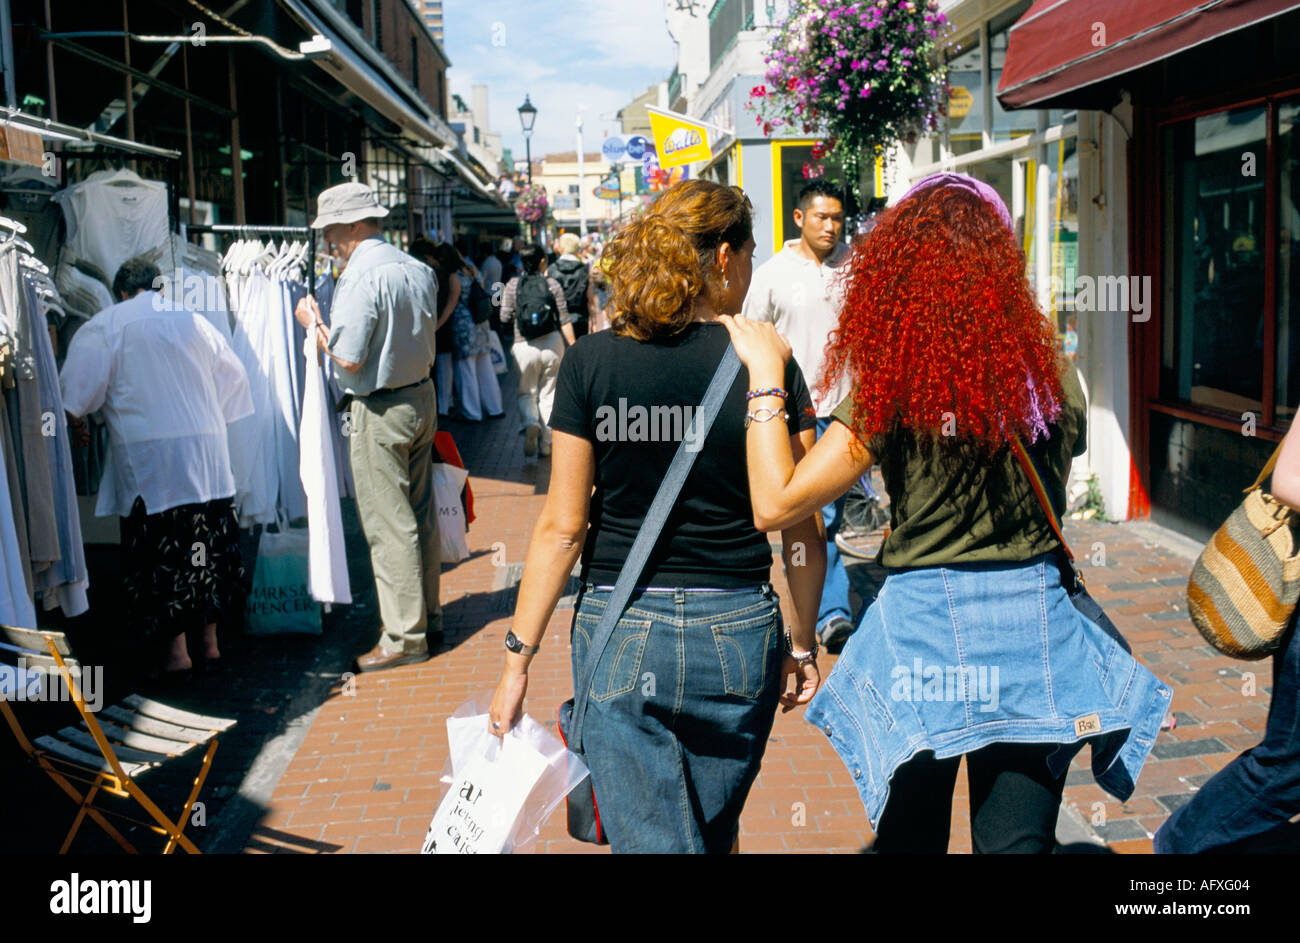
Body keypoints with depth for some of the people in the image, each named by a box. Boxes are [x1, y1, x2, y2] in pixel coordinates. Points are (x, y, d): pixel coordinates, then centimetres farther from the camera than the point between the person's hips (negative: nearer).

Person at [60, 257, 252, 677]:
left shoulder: (106, 324, 0)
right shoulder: (194, 319, 12)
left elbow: (77, 389, -5)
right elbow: (234, 376, 19)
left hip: (147, 456, -4)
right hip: (207, 450, 4)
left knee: (161, 551, 1)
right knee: (210, 544, 11)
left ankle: (177, 651, 2)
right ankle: (211, 642, 16)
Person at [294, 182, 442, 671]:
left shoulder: (361, 276, -19)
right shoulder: (418, 269, 7)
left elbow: (348, 356, -21)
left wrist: (313, 322, -3)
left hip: (379, 411, -8)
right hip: (422, 397, 9)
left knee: (388, 524, -2)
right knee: (421, 515, 15)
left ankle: (404, 637, 4)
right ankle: (429, 618, 26)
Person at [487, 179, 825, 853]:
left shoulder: (590, 363, -6)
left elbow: (562, 527, -6)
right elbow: (800, 527, -1)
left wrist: (519, 658, 2)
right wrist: (804, 643, 13)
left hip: (622, 633, -1)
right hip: (739, 632, 2)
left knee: (649, 840, 6)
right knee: (714, 833, 23)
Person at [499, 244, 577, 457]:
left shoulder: (513, 285, -3)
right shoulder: (553, 285, -3)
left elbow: (505, 316, -2)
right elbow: (564, 320, -3)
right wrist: (573, 346, 3)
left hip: (525, 346, 0)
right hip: (552, 344, 0)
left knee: (526, 392, 13)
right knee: (548, 394, 12)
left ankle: (530, 423, -18)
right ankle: (546, 443, 14)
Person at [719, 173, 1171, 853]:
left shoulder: (892, 389, -14)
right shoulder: (1052, 377, -2)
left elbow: (776, 505, -15)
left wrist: (766, 373, -8)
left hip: (927, 634, -3)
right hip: (1036, 626, 3)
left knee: (911, 841, 17)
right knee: (1018, 844, 15)